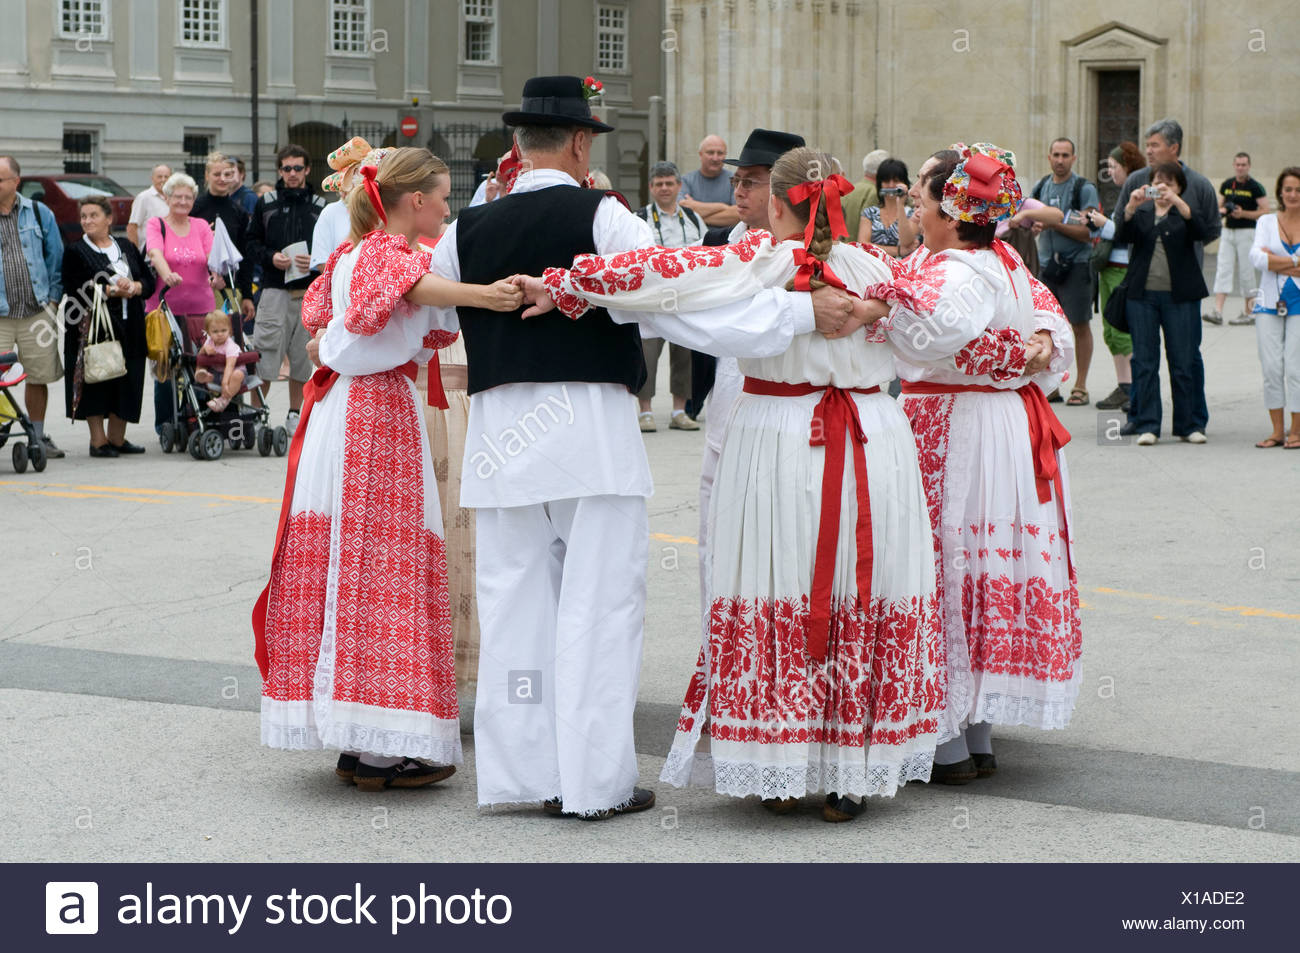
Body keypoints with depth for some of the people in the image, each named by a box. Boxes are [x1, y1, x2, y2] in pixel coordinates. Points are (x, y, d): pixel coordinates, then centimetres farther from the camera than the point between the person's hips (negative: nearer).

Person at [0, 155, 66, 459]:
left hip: (37, 313, 2)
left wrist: (53, 299, 5)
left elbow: (55, 259, 12)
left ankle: (38, 436, 23)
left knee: (38, 376, 9)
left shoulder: (39, 213, 7)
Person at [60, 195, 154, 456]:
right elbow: (76, 289, -12)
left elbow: (149, 281, 11)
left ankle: (117, 438, 14)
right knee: (96, 382, -4)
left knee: (127, 382, 4)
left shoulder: (127, 247, 14)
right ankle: (98, 440, 1)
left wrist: (133, 287, -11)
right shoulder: (76, 252, 0)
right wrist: (112, 291, -18)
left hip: (128, 326, 4)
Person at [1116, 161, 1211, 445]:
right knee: (1144, 361, 1)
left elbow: (1200, 232, -14)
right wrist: (1131, 206, -21)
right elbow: (1122, 235, -5)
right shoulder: (1141, 211, 12)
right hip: (1142, 295, 2)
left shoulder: (1184, 212, 6)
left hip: (1180, 296, -2)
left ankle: (1190, 424, 9)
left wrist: (1178, 202, -27)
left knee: (1184, 361, 0)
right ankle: (1146, 424, 5)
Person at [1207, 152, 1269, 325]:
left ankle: (1249, 312, 11)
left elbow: (1265, 211, -9)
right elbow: (1219, 205, 19)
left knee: (1246, 271, 0)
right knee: (1223, 269, -4)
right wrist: (1222, 210, -5)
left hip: (1246, 232, -5)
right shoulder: (1226, 185, 9)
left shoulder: (1255, 187, -6)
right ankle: (1217, 312, -10)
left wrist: (1243, 213, -19)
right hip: (1228, 232, 5)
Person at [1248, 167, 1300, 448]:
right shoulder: (1267, 222, 8)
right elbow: (1256, 258, -7)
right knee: (1271, 368, -1)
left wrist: (1275, 260, -10)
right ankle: (1277, 432, 7)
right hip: (1270, 302, 2)